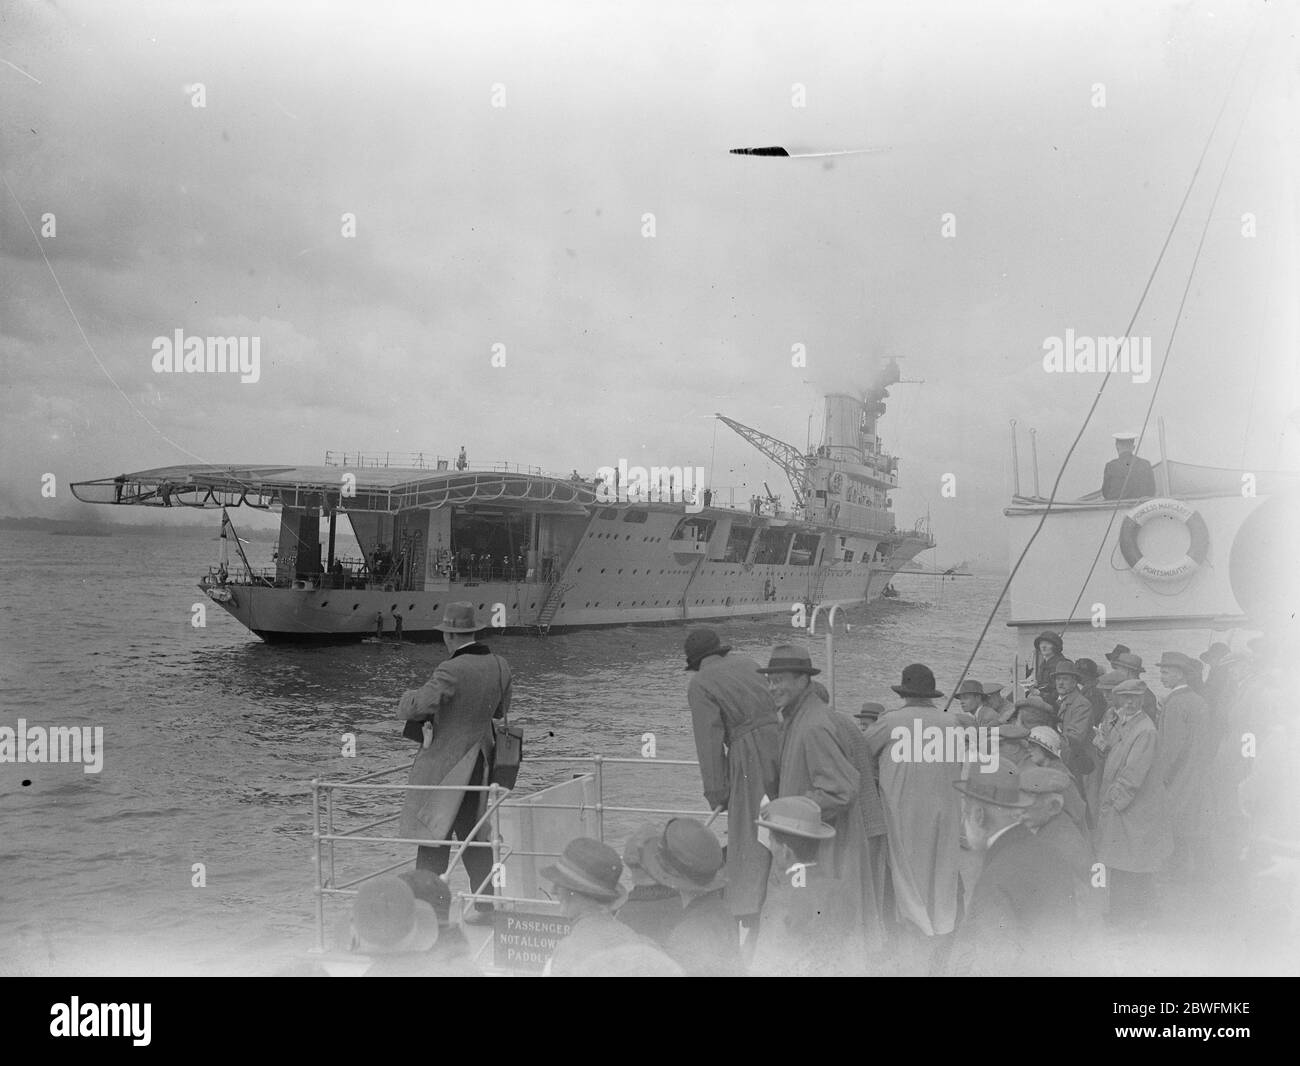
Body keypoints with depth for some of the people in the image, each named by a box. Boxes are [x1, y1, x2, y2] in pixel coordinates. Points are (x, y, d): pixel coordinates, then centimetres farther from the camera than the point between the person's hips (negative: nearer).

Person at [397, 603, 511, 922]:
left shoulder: (452, 671, -22)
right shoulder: (499, 667, 1)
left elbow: (417, 707, -29)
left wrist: (409, 697, -6)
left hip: (445, 764, -7)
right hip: (480, 762, 7)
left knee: (433, 841, 0)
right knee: (473, 835, 18)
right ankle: (485, 905, 24)